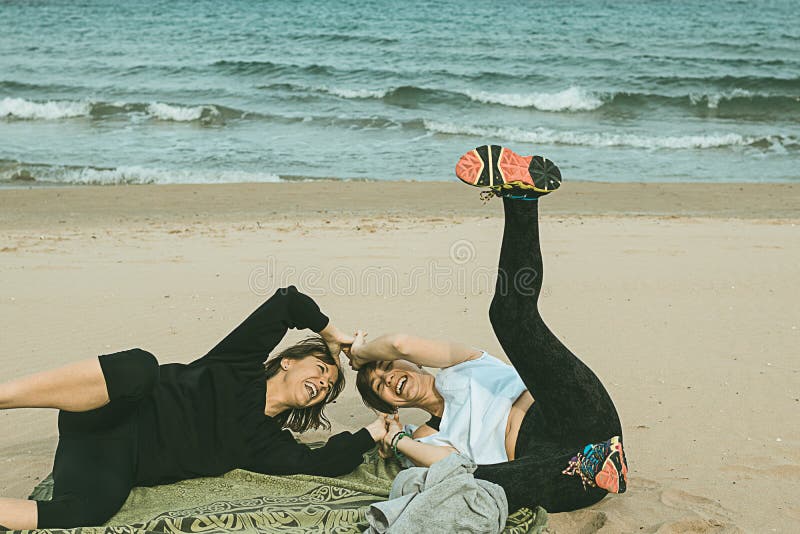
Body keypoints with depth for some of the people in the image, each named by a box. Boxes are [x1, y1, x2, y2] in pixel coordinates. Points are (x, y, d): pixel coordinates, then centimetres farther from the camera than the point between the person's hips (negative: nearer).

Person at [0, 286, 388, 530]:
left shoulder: (269, 444, 16)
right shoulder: (245, 364, 7)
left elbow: (326, 462, 1)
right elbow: (289, 301, -1)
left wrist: (374, 432, 5)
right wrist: (331, 334, 12)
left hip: (119, 470, 3)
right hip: (108, 420, -3)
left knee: (88, 511, -35)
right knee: (139, 367, -40)